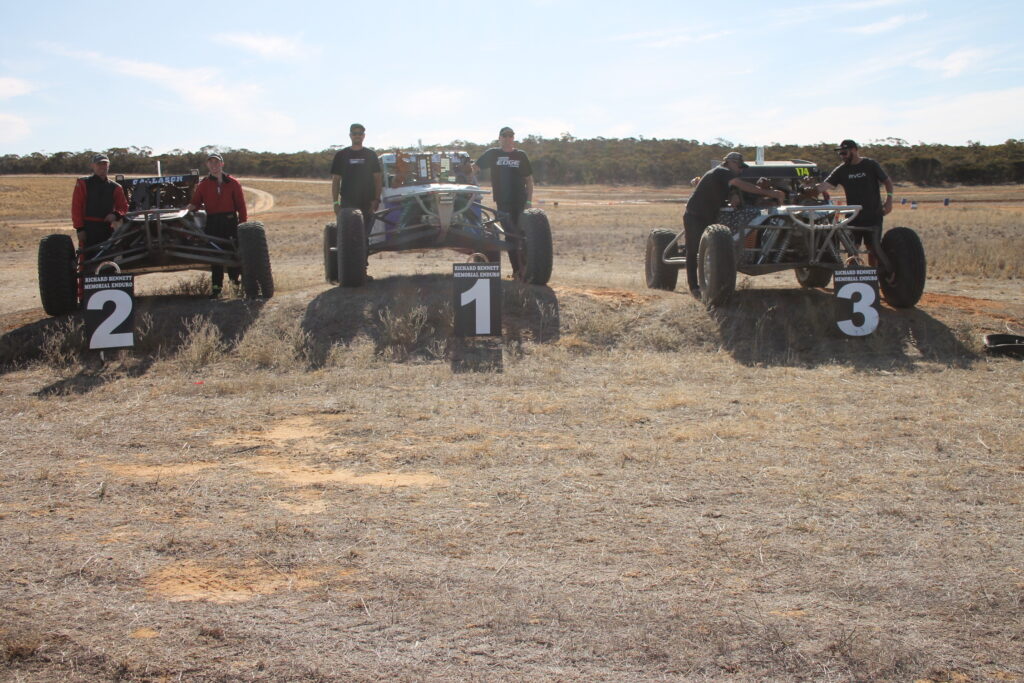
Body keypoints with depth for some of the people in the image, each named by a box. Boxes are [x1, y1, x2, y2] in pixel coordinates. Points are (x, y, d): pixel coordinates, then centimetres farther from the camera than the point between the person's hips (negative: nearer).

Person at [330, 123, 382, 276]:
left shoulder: (371, 155, 8)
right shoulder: (341, 155, 5)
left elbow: (377, 179, 7)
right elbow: (335, 180, 5)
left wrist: (376, 199, -4)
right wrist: (336, 202, -3)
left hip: (367, 203, 2)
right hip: (348, 203, -2)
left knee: (365, 237, 6)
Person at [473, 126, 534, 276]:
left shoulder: (521, 155, 6)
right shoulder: (493, 154, 7)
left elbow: (529, 179, 7)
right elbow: (474, 167, 10)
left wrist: (529, 201, -1)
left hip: (520, 201, -1)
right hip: (502, 202, 1)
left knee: (521, 234, -5)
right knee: (509, 235, 2)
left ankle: (526, 268, 0)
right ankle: (516, 269, 6)